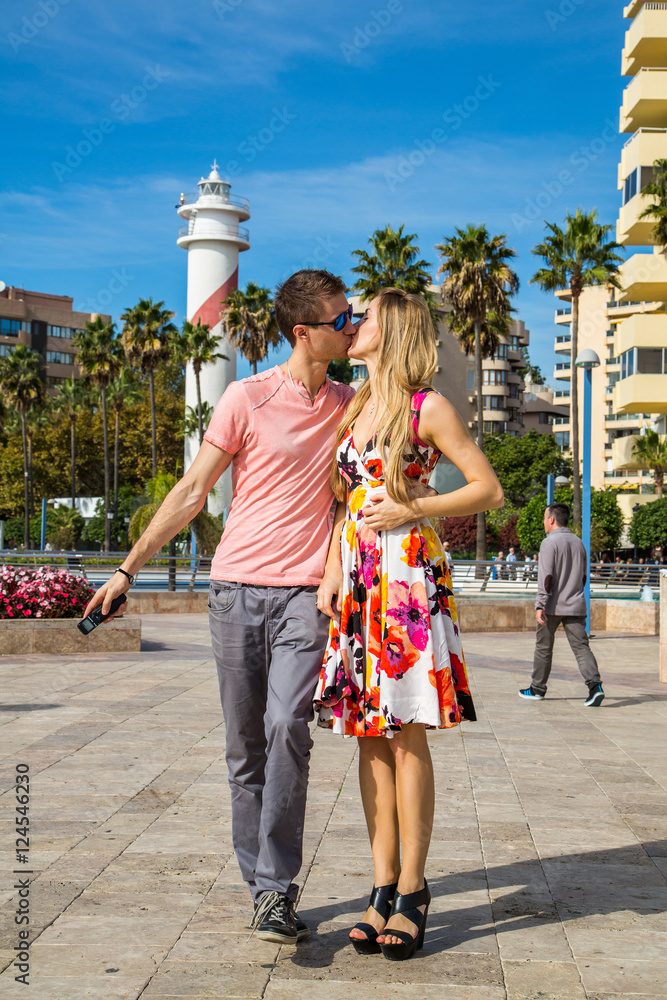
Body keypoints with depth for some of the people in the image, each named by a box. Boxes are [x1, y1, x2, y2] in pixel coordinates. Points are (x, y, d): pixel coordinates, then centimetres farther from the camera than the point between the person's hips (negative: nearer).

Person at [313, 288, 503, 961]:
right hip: (358, 580, 6)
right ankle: (383, 888, 11)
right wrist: (330, 573, 6)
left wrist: (411, 510, -11)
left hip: (408, 573, -6)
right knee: (371, 737, 5)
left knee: (406, 734, -5)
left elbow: (488, 489, -1)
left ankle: (412, 892, 3)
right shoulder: (353, 410, 18)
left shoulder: (427, 409, -1)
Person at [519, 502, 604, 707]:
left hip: (553, 606, -5)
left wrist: (540, 605, -19)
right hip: (575, 606, 5)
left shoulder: (550, 543, -9)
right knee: (581, 646, -2)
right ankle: (595, 685, -20)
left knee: (543, 647, 9)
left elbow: (546, 576, -17)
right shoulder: (578, 543, 12)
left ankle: (538, 688, 21)